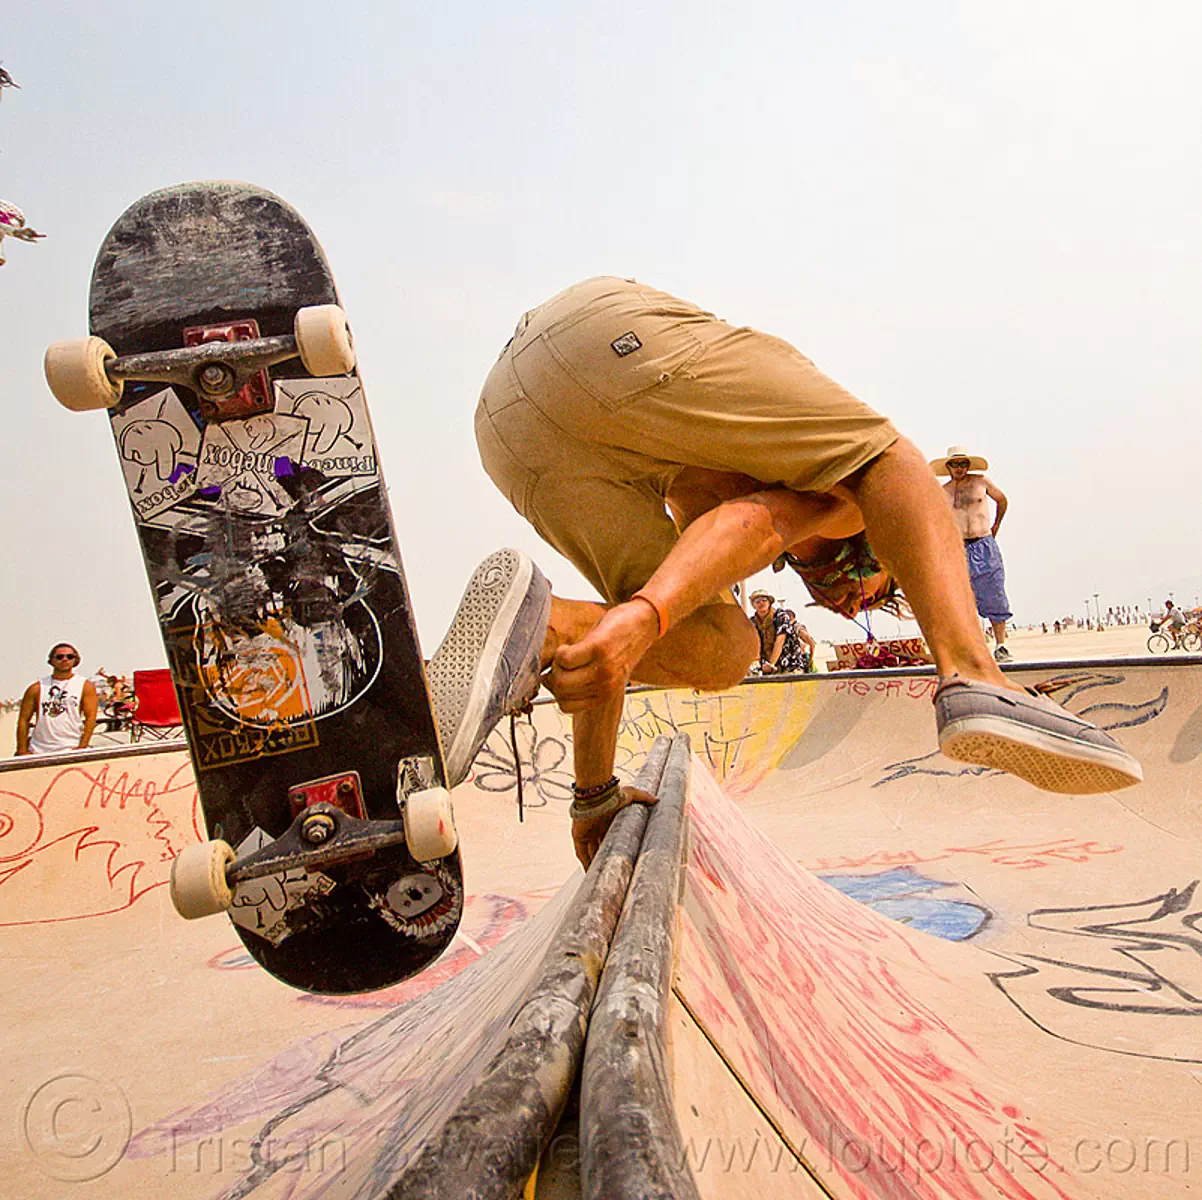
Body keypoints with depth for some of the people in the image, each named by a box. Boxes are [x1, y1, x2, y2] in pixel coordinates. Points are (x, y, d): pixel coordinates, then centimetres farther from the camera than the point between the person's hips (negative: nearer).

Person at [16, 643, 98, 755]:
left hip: (71, 750, -2)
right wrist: (22, 751, -1)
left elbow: (91, 717, -3)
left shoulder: (86, 686, 4)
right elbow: (23, 720, 7)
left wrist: (82, 747, -13)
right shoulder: (36, 688, 8)